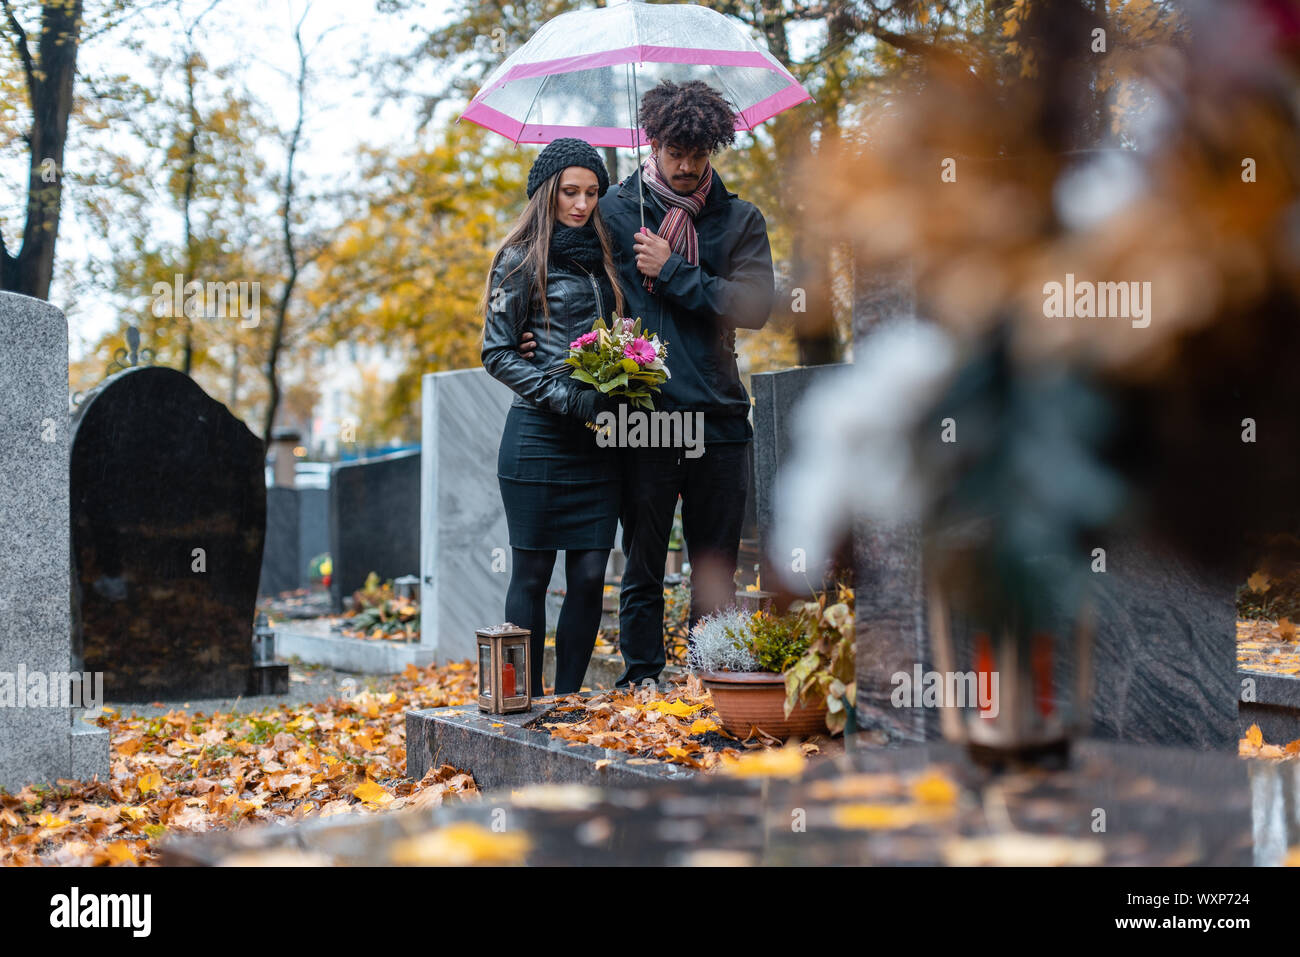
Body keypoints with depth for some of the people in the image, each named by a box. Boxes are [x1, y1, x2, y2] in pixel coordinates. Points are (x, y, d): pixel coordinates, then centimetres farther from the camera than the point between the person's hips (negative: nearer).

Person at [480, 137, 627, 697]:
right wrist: (568, 398, -15)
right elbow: (496, 353, -6)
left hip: (596, 439, 5)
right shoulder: (522, 261, -2)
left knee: (590, 574, 2)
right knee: (532, 573, 0)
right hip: (539, 435, -5)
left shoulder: (600, 257, 14)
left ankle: (567, 700, 11)